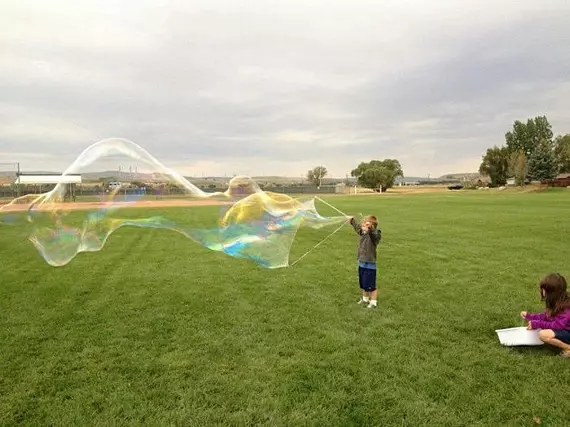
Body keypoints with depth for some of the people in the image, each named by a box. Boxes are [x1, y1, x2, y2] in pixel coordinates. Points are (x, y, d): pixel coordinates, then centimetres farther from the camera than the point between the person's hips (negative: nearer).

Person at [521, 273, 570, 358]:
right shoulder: (556, 302, 1)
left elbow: (558, 325, -28)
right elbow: (546, 316, 10)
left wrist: (537, 324, -26)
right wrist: (529, 316, 3)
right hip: (562, 329, 10)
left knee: (543, 334, -28)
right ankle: (563, 342, 4)